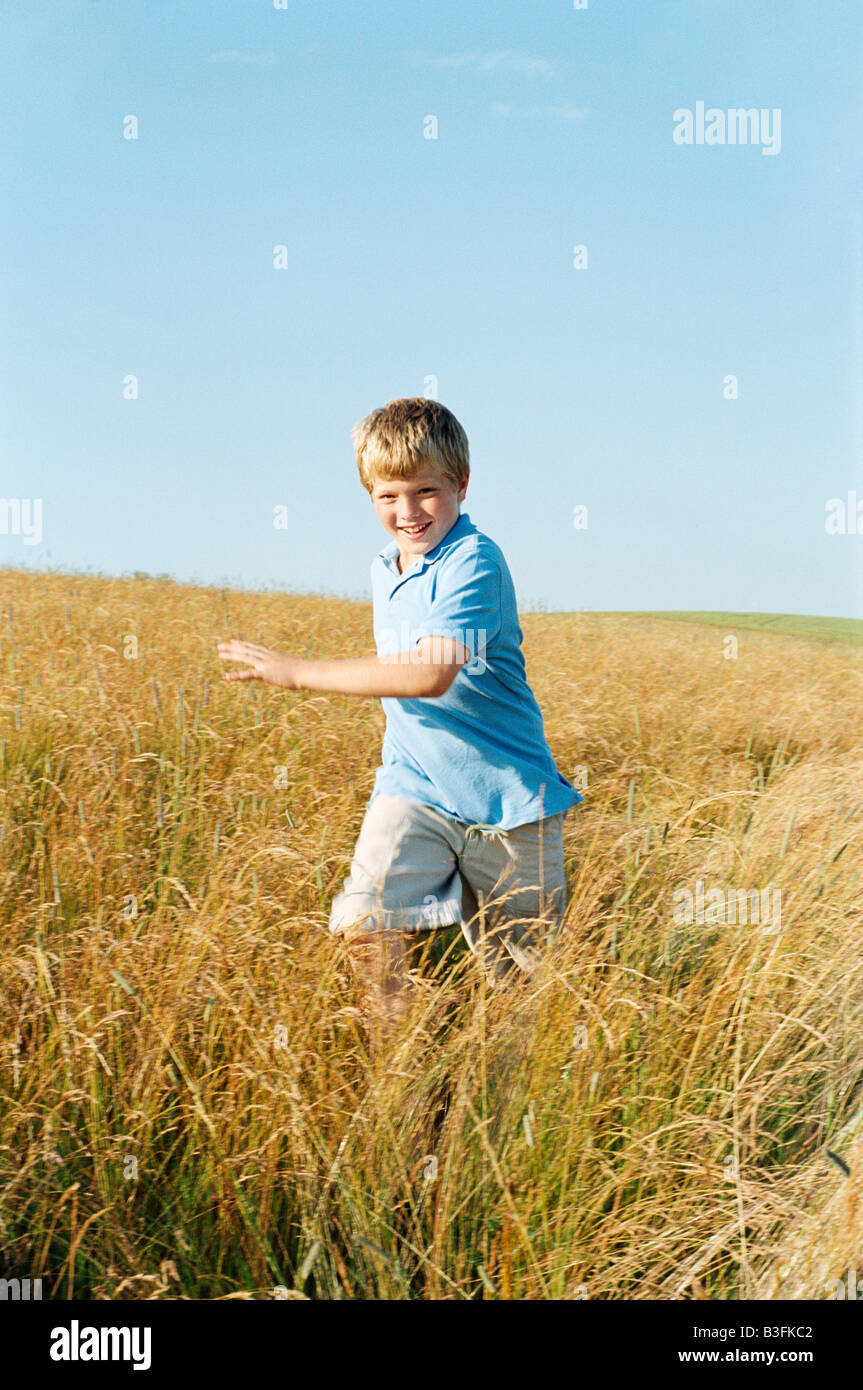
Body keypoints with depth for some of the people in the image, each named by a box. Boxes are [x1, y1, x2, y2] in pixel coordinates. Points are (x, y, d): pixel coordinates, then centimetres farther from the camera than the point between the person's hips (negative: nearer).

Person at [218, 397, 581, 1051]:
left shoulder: (473, 561, -18)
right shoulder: (385, 569, 8)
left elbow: (429, 675, -32)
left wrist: (299, 672, -29)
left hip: (505, 793, -5)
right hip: (414, 784, 5)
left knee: (528, 970, 9)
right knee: (366, 925, -18)